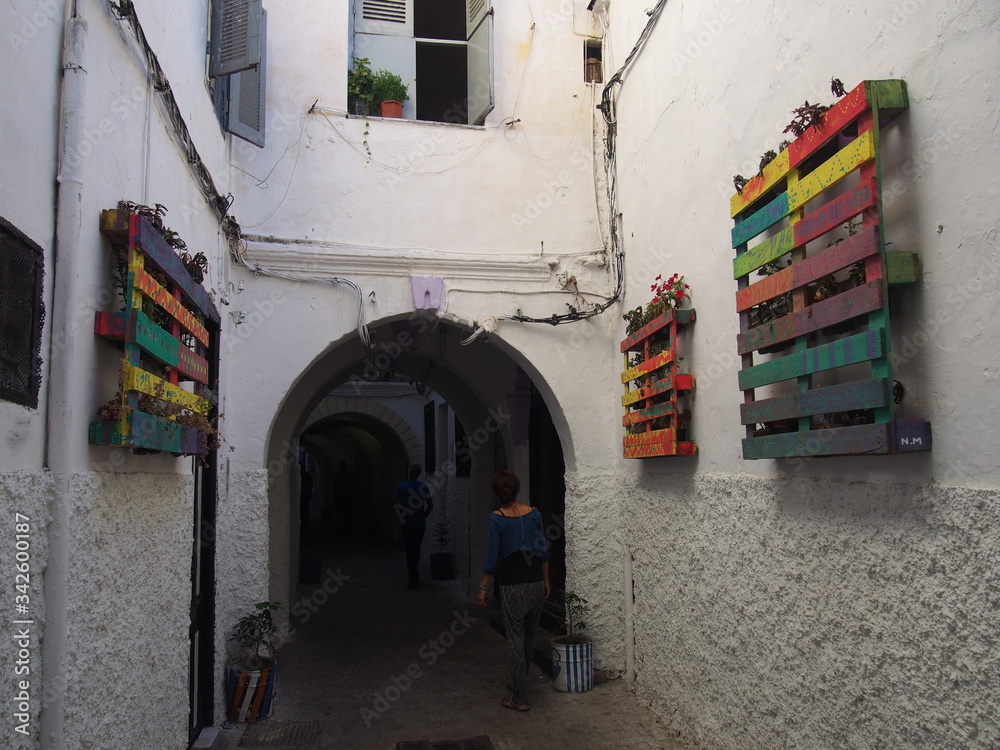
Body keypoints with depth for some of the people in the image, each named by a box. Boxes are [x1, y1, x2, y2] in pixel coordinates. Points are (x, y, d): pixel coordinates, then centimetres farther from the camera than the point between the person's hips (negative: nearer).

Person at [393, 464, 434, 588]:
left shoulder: (400, 487, -7)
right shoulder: (423, 487, -4)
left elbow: (395, 504, -3)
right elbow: (430, 506, -3)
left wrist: (401, 519, 9)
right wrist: (423, 516, 10)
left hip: (407, 524, -2)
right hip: (420, 524, 2)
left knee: (410, 551, 3)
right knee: (416, 550, 16)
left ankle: (414, 580, -1)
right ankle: (413, 575, 28)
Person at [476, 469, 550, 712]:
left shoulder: (497, 518, -12)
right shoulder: (533, 513, 0)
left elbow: (492, 557, -11)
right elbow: (543, 551, 5)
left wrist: (483, 588, -1)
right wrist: (546, 582, 16)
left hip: (512, 585, -4)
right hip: (536, 582, 5)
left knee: (516, 638, 3)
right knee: (530, 634, 20)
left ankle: (520, 698, 7)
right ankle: (518, 678, 41)